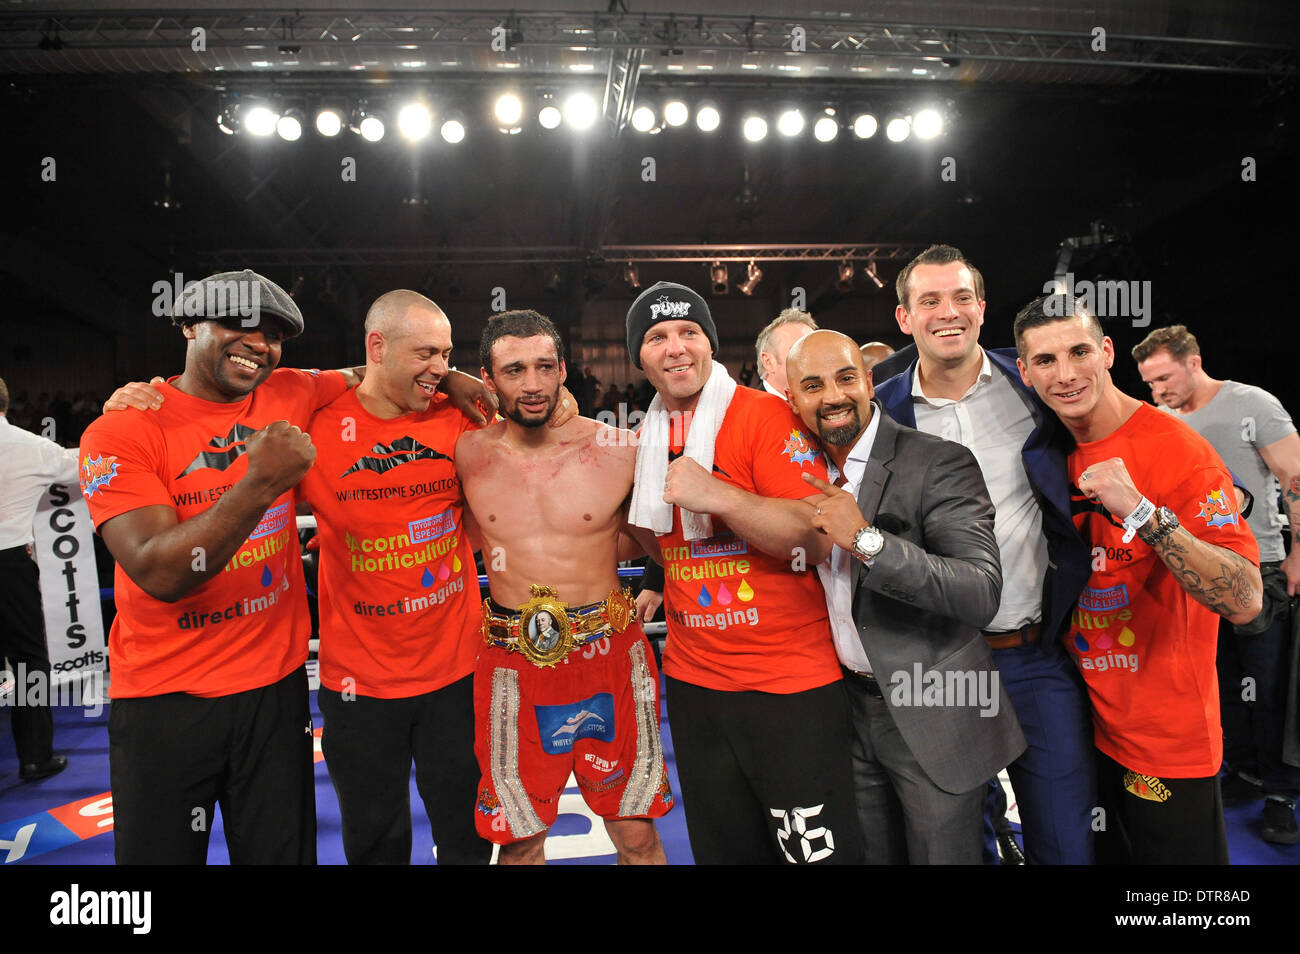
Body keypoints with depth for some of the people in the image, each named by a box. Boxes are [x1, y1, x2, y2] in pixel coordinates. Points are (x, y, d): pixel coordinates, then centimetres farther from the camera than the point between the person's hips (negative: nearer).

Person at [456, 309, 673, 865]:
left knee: (636, 835, 12)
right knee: (519, 842, 15)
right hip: (512, 667, 1)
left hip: (610, 658, -1)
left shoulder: (618, 450, -6)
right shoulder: (468, 455, -1)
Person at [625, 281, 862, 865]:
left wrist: (715, 495, -25)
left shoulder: (764, 415, -10)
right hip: (693, 680, 6)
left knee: (820, 849, 4)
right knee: (723, 849, 19)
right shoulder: (648, 438, 7)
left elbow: (817, 540, -20)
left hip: (790, 683, -5)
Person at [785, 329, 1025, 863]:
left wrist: (866, 539, -31)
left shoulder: (939, 463, -16)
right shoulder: (807, 471, 3)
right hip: (850, 706, 5)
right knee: (873, 855, 19)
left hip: (933, 716, -5)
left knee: (942, 855, 11)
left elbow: (982, 594, -26)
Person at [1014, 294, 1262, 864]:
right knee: (1102, 853, 22)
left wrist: (1141, 512, -35)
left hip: (1170, 740, -6)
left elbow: (1243, 601, -27)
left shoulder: (1176, 449, -19)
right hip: (1087, 724, 6)